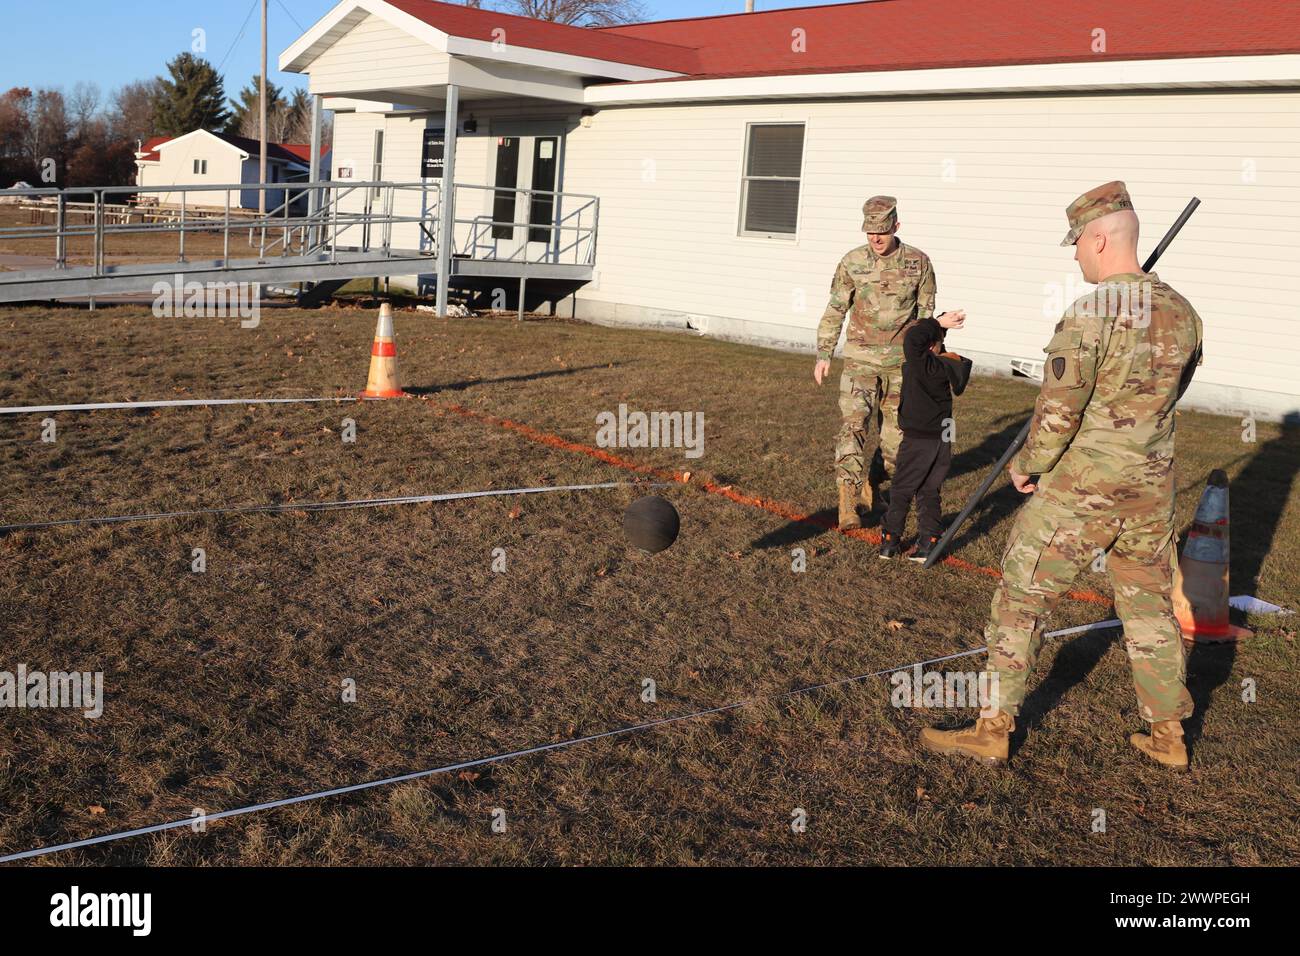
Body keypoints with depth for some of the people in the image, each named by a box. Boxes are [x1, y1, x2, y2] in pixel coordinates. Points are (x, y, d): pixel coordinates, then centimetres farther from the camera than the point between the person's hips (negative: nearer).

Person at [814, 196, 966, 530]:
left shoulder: (918, 262, 0)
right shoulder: (852, 263, -2)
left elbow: (924, 312, 9)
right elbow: (834, 312, 4)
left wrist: (939, 321, -12)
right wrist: (823, 355, 0)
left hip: (901, 361, 2)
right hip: (860, 359, -2)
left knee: (896, 433, 8)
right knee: (853, 424, -17)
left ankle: (872, 487, 29)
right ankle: (848, 499, -20)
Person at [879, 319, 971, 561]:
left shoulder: (918, 363, -17)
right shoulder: (945, 366, 0)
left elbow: (912, 338, -32)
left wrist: (936, 324, -18)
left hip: (917, 440, -5)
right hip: (943, 439, 5)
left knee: (901, 491, 6)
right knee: (929, 492, 13)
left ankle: (891, 541, 11)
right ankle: (928, 543, 10)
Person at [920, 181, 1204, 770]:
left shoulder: (1088, 315, -19)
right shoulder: (1181, 313, 2)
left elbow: (1057, 412, -18)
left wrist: (1027, 466, -2)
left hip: (1078, 490, -6)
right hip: (1150, 491, 7)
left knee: (1021, 601, 5)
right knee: (1150, 607, 19)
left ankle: (992, 732, 11)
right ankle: (1168, 736, 29)